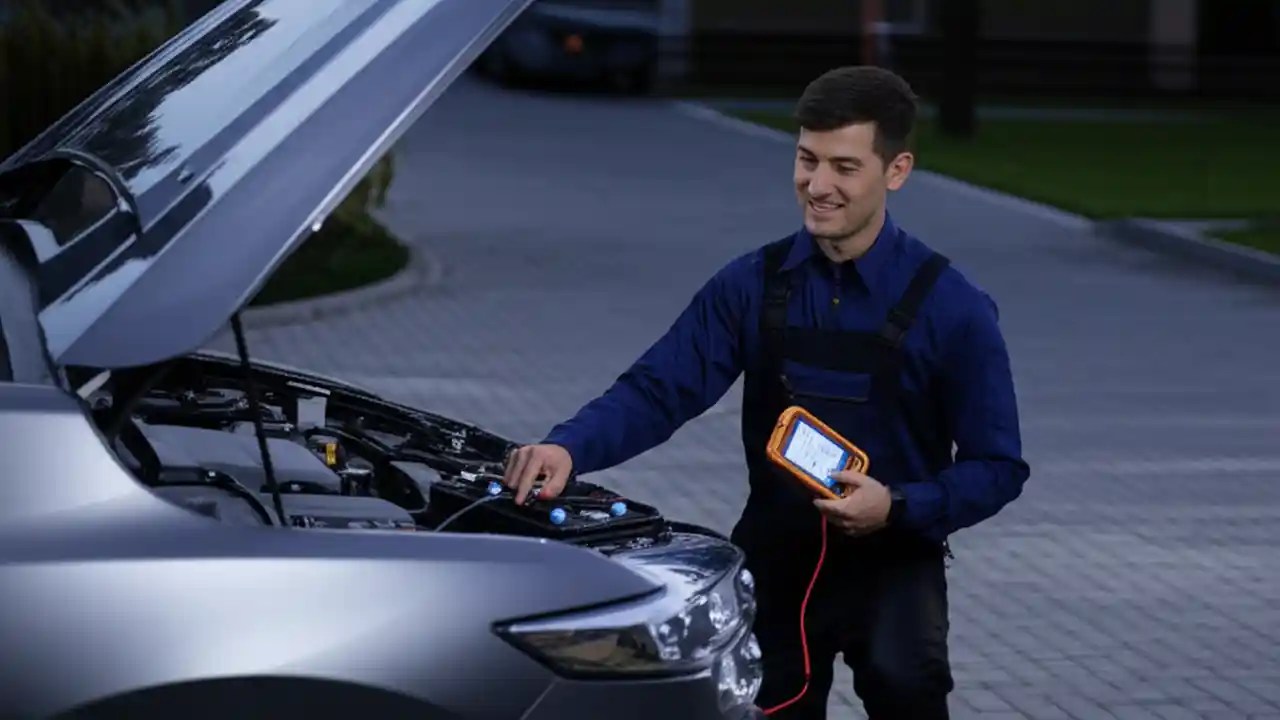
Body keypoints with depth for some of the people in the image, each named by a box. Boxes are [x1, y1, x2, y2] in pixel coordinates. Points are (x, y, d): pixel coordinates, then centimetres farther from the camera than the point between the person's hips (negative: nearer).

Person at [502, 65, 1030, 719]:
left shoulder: (949, 308, -10)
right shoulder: (752, 285, -2)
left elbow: (996, 468, -7)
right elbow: (657, 391, -8)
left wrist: (898, 507, -24)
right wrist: (568, 448, -27)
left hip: (891, 560, -3)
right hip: (776, 560, 4)